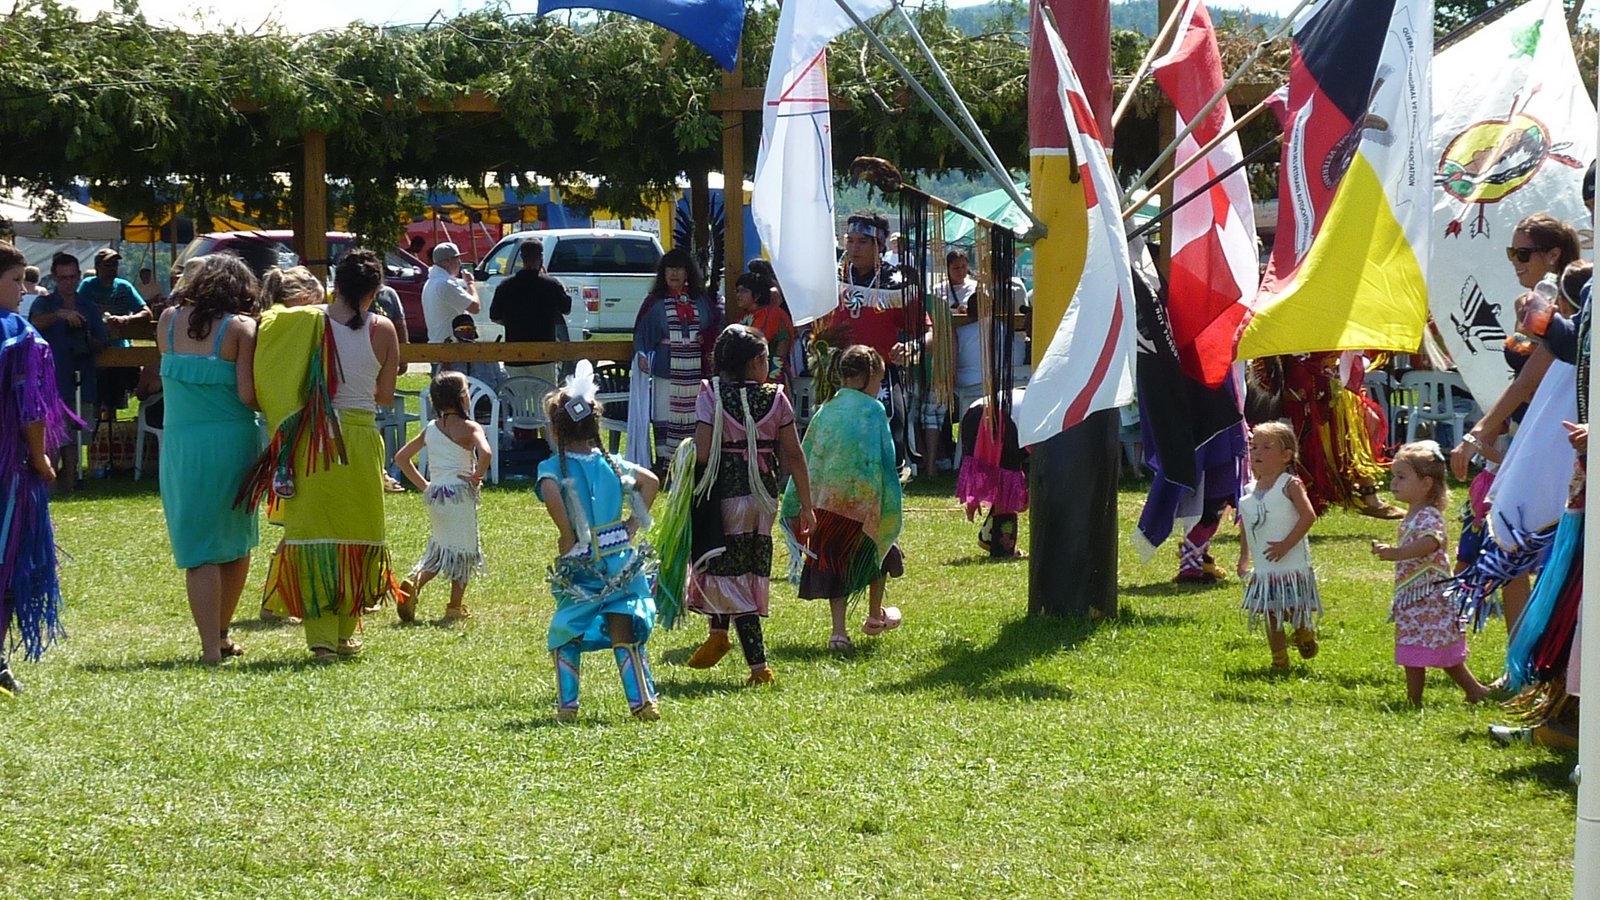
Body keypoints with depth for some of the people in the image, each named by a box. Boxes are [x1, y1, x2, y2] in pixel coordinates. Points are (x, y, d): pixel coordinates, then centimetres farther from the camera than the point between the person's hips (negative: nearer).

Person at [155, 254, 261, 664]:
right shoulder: (242, 328, -6)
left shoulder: (169, 321, 4)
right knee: (237, 541, 16)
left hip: (179, 445, 2)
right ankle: (221, 635, 23)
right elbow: (248, 395, -12)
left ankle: (211, 646, -4)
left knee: (199, 549, 3)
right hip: (232, 442, -2)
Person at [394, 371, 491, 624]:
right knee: (462, 548, 7)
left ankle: (415, 581, -8)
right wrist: (477, 475, -12)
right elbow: (485, 453, -29)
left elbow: (401, 457, 13)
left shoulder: (430, 429, 8)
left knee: (439, 550, 18)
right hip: (460, 493, -6)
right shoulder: (469, 428, -9)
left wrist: (423, 485, 14)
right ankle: (455, 607, 9)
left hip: (434, 494, 6)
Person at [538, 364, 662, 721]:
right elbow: (650, 481, 2)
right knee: (625, 634, 6)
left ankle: (567, 706, 12)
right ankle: (644, 701, -5)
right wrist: (633, 524, 4)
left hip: (580, 566, -3)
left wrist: (567, 536, -15)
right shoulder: (611, 462, 6)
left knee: (565, 635, 15)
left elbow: (551, 495, -26)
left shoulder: (553, 467, -6)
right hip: (621, 562, 3)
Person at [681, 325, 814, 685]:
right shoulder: (776, 397, 1)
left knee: (731, 577, 1)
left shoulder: (711, 395, -6)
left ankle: (758, 664, -6)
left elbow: (702, 453, -14)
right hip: (764, 495, 3)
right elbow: (794, 456, 2)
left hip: (726, 494, -3)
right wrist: (806, 506, 9)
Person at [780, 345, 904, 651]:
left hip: (826, 500, 3)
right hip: (863, 498, -3)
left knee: (833, 561, 7)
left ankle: (838, 629, -3)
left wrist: (798, 506, 15)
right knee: (876, 549, 21)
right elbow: (884, 460, -9)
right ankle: (875, 615, 37)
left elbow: (806, 457, 9)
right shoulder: (872, 410, -7)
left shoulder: (825, 411, 7)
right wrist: (891, 504, -3)